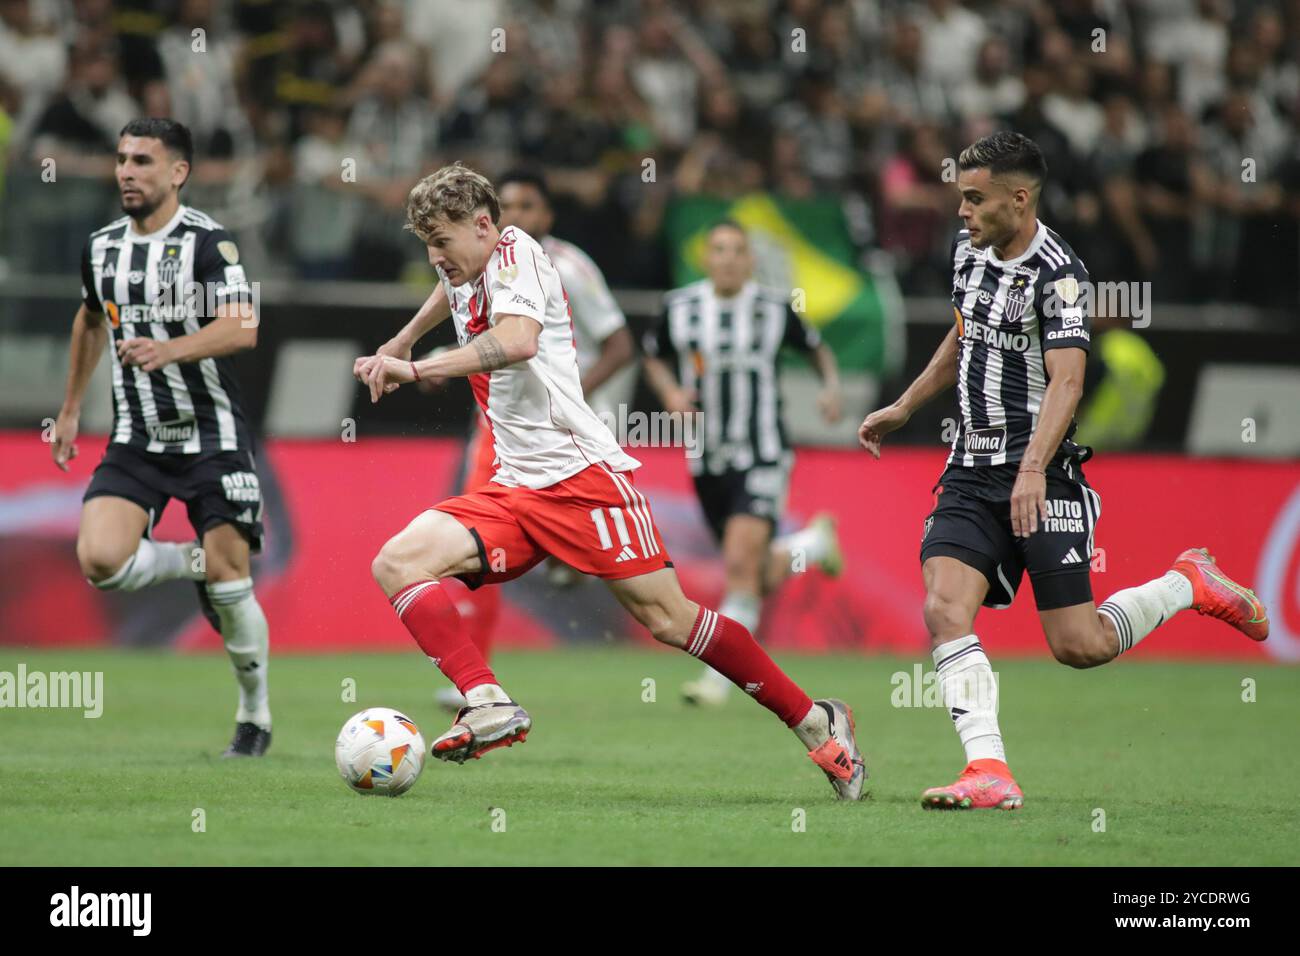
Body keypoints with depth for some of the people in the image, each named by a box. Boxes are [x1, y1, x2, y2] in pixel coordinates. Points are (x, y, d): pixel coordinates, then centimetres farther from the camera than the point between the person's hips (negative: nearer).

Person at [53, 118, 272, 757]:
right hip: (136, 441, 4)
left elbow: (242, 327, -24)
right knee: (99, 559, -18)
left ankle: (256, 716, 14)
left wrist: (168, 350, -40)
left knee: (229, 578, -7)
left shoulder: (207, 241, -11)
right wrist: (70, 408, 30)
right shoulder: (101, 247, 7)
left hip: (211, 435, -4)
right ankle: (193, 564, 13)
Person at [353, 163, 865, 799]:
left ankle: (815, 722, 5)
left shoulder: (514, 255, -8)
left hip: (582, 474, -8)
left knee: (669, 619, -9)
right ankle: (488, 704, -26)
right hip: (513, 489, 8)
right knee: (397, 563, -13)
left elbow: (517, 341, -29)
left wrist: (415, 370, -30)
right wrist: (402, 342, 54)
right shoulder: (465, 275, 17)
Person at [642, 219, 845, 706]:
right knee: (765, 581, 11)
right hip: (707, 462, 3)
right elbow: (654, 356, 18)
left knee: (740, 563, -21)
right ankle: (814, 541, 45)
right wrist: (670, 391, -1)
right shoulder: (679, 307, 1)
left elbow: (816, 347, 15)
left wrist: (832, 385, -3)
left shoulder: (774, 309, -2)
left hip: (762, 458, -3)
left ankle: (719, 674, -13)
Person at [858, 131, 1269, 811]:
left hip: (1041, 476, -7)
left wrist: (1034, 468, -39)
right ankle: (988, 771, -21)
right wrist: (901, 410, 32)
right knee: (945, 609, -16)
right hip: (971, 471, 7)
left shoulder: (1057, 274, -15)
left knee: (1078, 647, -5)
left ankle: (1189, 584, 21)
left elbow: (1066, 379, -26)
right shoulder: (969, 250, 9)